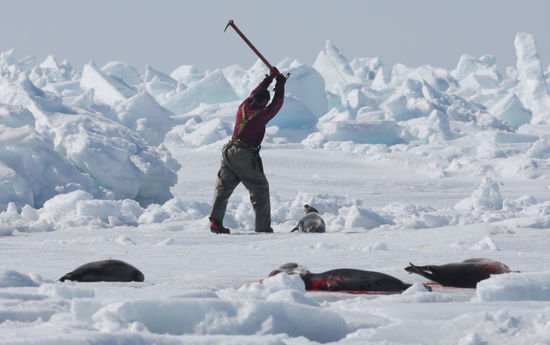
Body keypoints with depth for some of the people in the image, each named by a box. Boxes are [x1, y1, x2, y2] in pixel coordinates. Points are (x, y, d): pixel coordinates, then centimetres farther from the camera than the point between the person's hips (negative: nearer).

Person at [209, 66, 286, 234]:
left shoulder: (243, 107, 4)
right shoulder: (263, 114, -11)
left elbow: (255, 93, 23)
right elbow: (278, 102, 5)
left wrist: (269, 78, 30)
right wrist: (280, 83, 18)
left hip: (229, 152, 5)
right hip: (247, 157, -5)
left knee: (223, 188, 11)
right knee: (260, 189, 9)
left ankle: (215, 221, -3)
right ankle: (262, 226, 10)